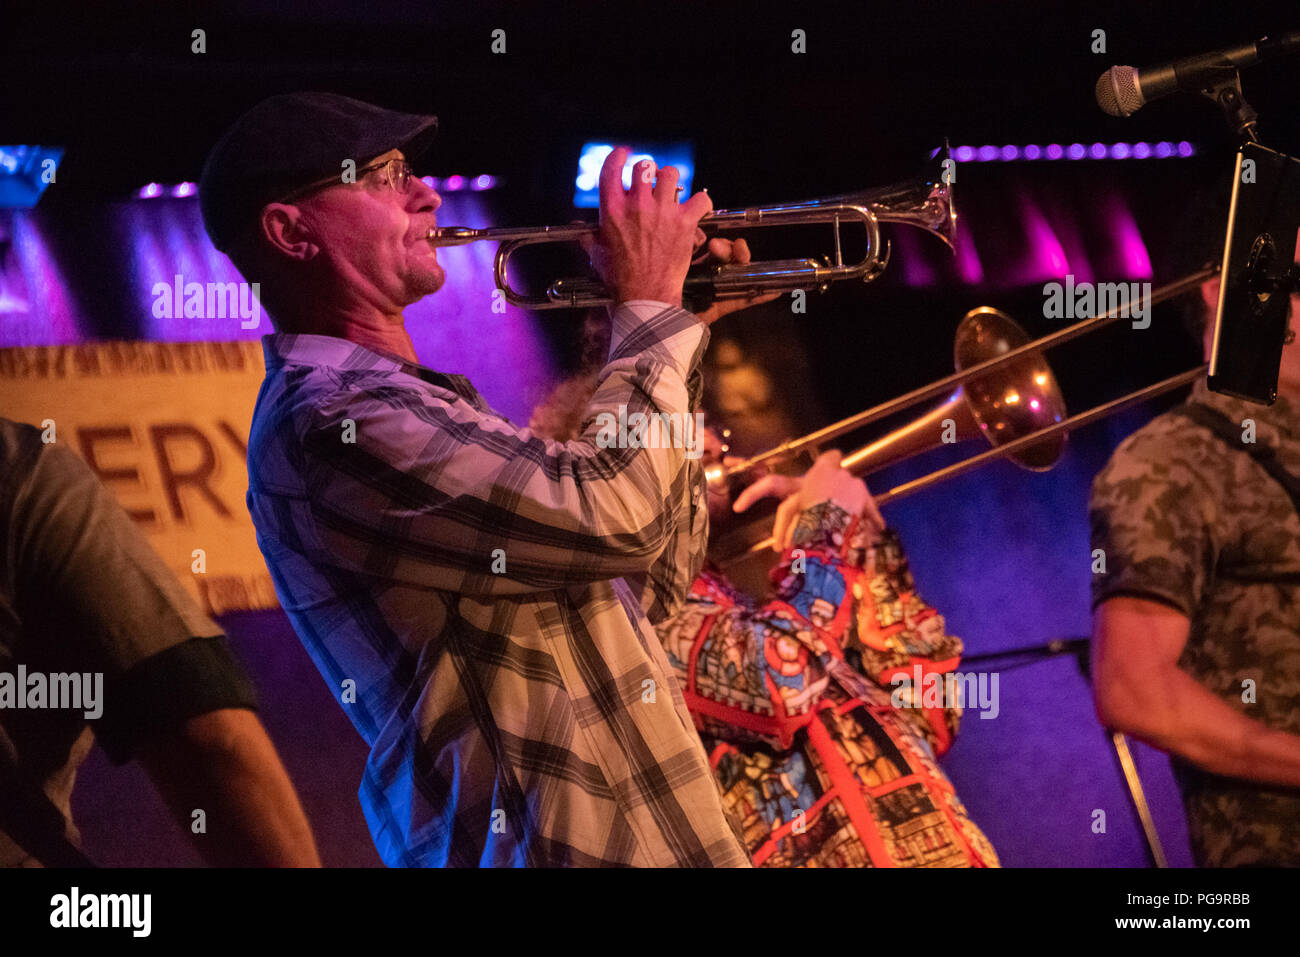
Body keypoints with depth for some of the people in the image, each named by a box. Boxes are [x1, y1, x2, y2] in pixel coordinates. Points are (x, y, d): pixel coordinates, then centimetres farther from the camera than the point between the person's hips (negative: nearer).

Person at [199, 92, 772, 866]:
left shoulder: (406, 406, 17)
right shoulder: (328, 423, -14)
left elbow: (650, 584, 20)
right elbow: (615, 519, -22)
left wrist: (680, 336, 14)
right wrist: (651, 309, -6)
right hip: (562, 846, -9)